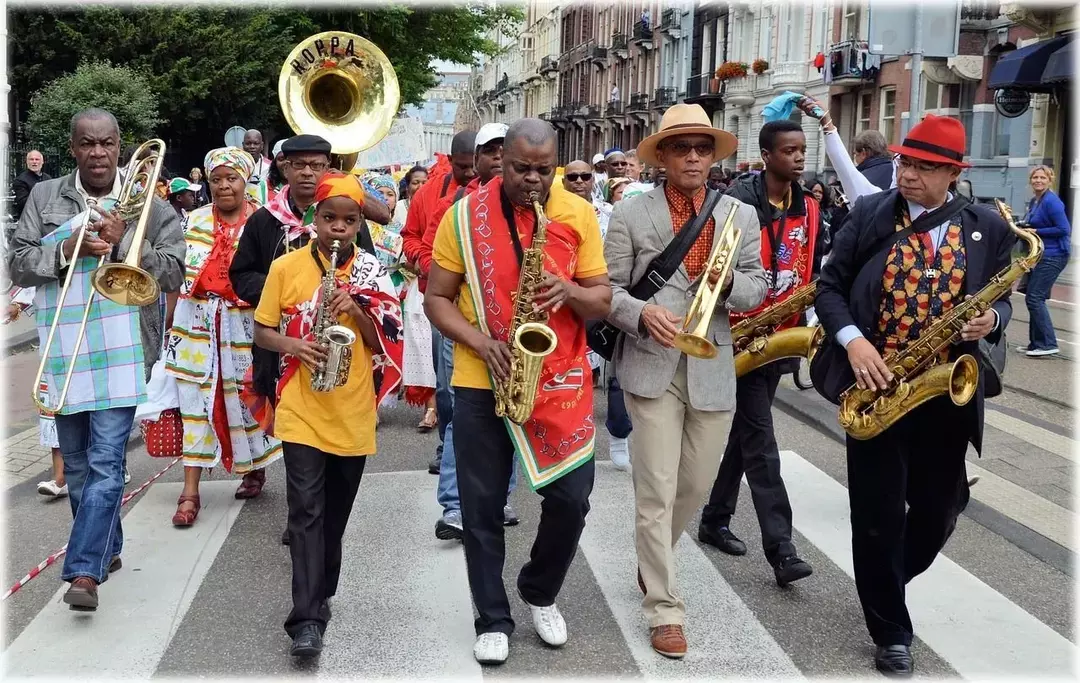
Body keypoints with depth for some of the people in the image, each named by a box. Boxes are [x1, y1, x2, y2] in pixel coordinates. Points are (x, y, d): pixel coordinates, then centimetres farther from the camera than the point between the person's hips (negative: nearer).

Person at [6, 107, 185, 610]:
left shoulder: (149, 205, 2)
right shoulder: (45, 197, 8)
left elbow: (173, 274, -3)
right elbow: (17, 265, 3)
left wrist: (124, 240, -15)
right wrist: (66, 250, -14)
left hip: (121, 353, -3)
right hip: (63, 353, 4)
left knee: (105, 462, -10)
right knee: (76, 463, 14)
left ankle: (85, 570, -10)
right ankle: (105, 549, 31)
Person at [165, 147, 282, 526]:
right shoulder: (194, 220, 7)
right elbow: (177, 272, 11)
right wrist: (170, 320, 10)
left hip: (243, 324, -2)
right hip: (196, 322, 2)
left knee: (246, 398, 8)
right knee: (195, 402, 1)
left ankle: (255, 468, 33)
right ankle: (190, 491, 4)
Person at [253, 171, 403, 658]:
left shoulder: (372, 272, 2)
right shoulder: (286, 267, -2)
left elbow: (388, 341, 0)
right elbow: (262, 331, 3)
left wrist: (357, 310, -16)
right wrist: (292, 345, -17)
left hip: (353, 412, 2)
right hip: (302, 410, -2)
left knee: (335, 512, 14)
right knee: (306, 510, -9)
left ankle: (319, 597, 31)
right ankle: (307, 618, -8)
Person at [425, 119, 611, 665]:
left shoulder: (579, 215, 1)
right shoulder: (463, 215, -3)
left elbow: (602, 301, 3)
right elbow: (436, 298, 0)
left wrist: (568, 290, -18)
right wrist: (480, 341, -15)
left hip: (560, 379, 1)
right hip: (482, 383, -1)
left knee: (571, 500, 3)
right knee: (481, 507, 5)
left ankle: (541, 592, 30)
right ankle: (493, 619, 21)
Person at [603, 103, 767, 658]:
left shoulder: (741, 215, 9)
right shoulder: (631, 213, 0)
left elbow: (758, 289, 8)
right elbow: (607, 288, -1)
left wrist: (730, 282, -14)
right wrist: (641, 313, -21)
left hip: (713, 369, 3)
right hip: (651, 367, -3)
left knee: (696, 485, 14)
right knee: (656, 490, -2)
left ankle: (652, 556, 42)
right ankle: (664, 608, 8)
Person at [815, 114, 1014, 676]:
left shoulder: (987, 229, 3)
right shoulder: (869, 215, 0)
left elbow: (1000, 298, 11)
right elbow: (830, 285, 1)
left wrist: (992, 320, -13)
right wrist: (852, 340, -15)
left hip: (946, 392, 2)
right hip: (876, 384, -1)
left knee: (939, 510, 11)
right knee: (878, 514, 2)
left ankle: (887, 585, 41)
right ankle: (890, 631, 19)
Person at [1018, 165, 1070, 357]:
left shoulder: (1051, 201, -14)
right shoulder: (1033, 201, 13)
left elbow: (1064, 229, -18)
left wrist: (1036, 232, -16)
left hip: (1052, 256, -10)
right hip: (1039, 255, 10)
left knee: (1034, 298, -11)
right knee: (1035, 298, 11)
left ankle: (1048, 345, -6)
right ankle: (1036, 344, 18)